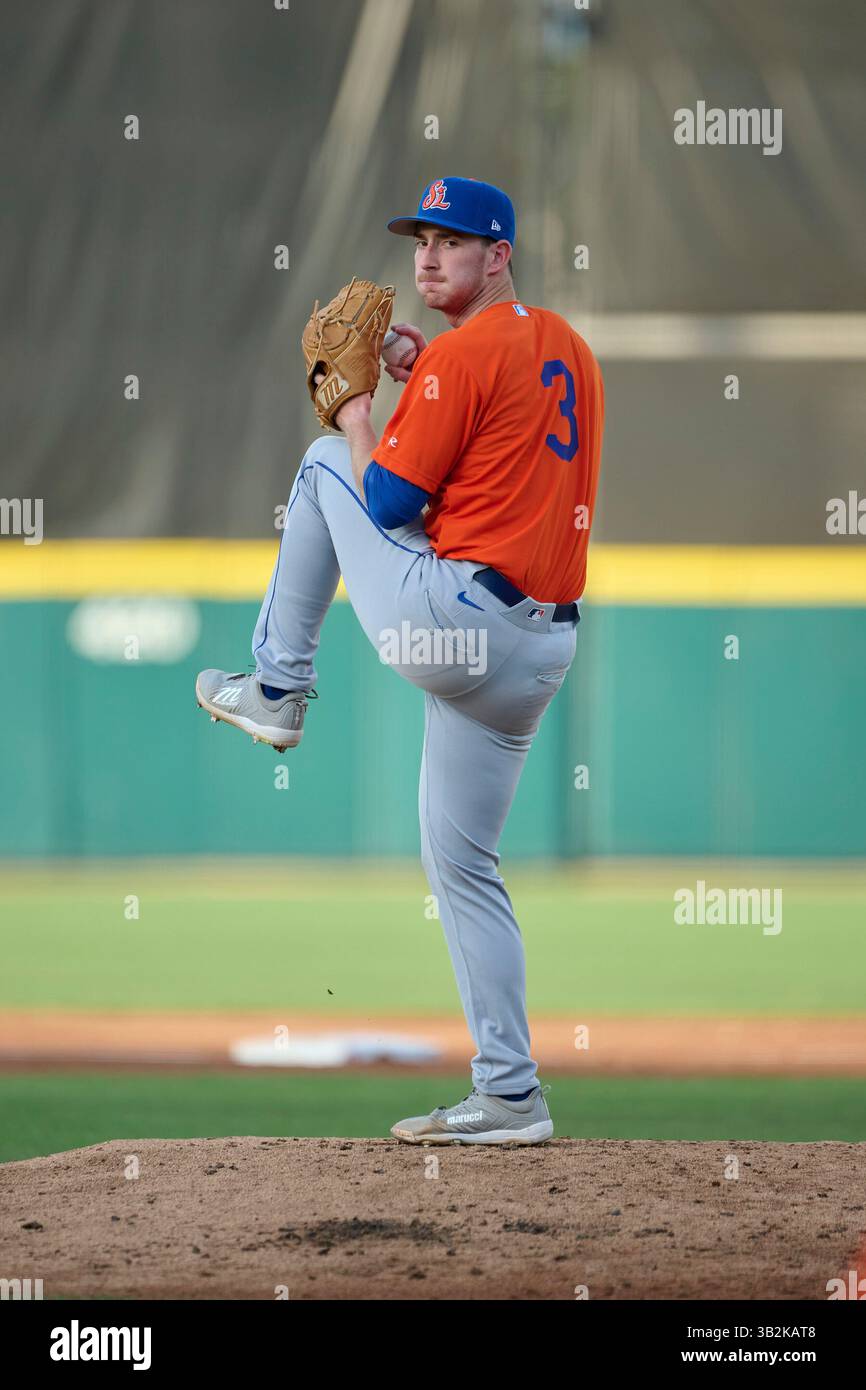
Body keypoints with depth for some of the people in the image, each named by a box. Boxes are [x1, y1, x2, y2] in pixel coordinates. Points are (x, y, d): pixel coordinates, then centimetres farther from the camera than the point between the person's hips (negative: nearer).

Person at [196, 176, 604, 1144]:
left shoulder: (462, 355, -10)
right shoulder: (568, 348, 16)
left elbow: (388, 502, -9)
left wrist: (355, 412, 7)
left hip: (449, 616, -8)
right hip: (541, 651, 8)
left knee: (326, 461, 15)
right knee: (461, 864, 13)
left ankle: (278, 688, 20)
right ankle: (509, 1098, 8)